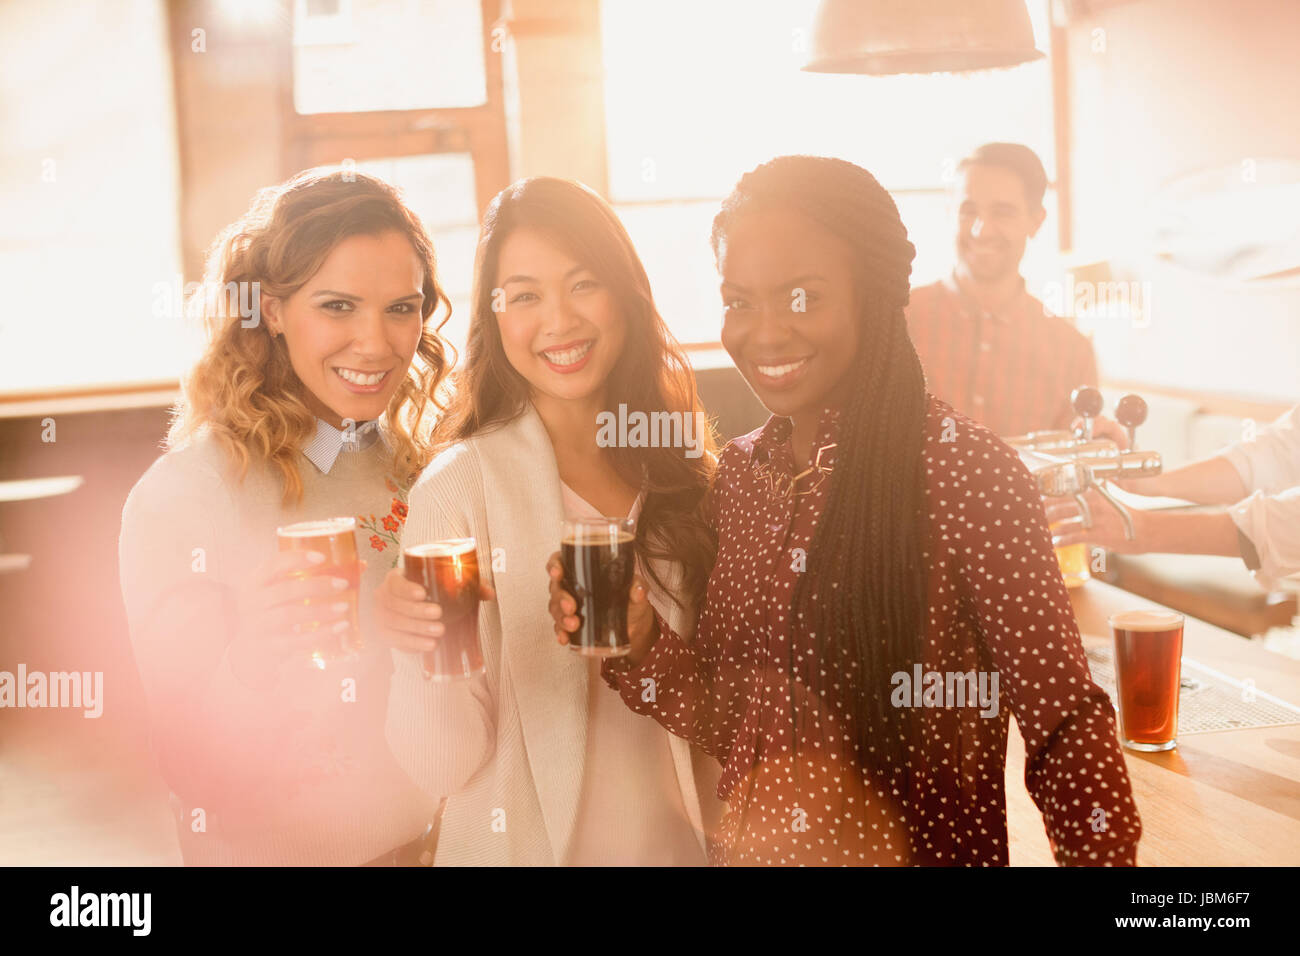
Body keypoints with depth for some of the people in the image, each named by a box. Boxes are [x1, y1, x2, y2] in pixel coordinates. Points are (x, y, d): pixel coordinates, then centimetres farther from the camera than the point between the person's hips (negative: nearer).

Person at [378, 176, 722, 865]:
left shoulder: (677, 466, -4)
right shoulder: (458, 486, -17)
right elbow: (444, 766, -20)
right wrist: (418, 653, -36)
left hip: (680, 841, 4)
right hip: (525, 844, -3)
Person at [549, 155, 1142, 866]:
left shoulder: (963, 469, -19)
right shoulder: (739, 473, -4)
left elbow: (1065, 730, -16)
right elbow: (730, 725, 0)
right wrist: (639, 644, -15)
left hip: (924, 848, -5)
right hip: (750, 849, 5)